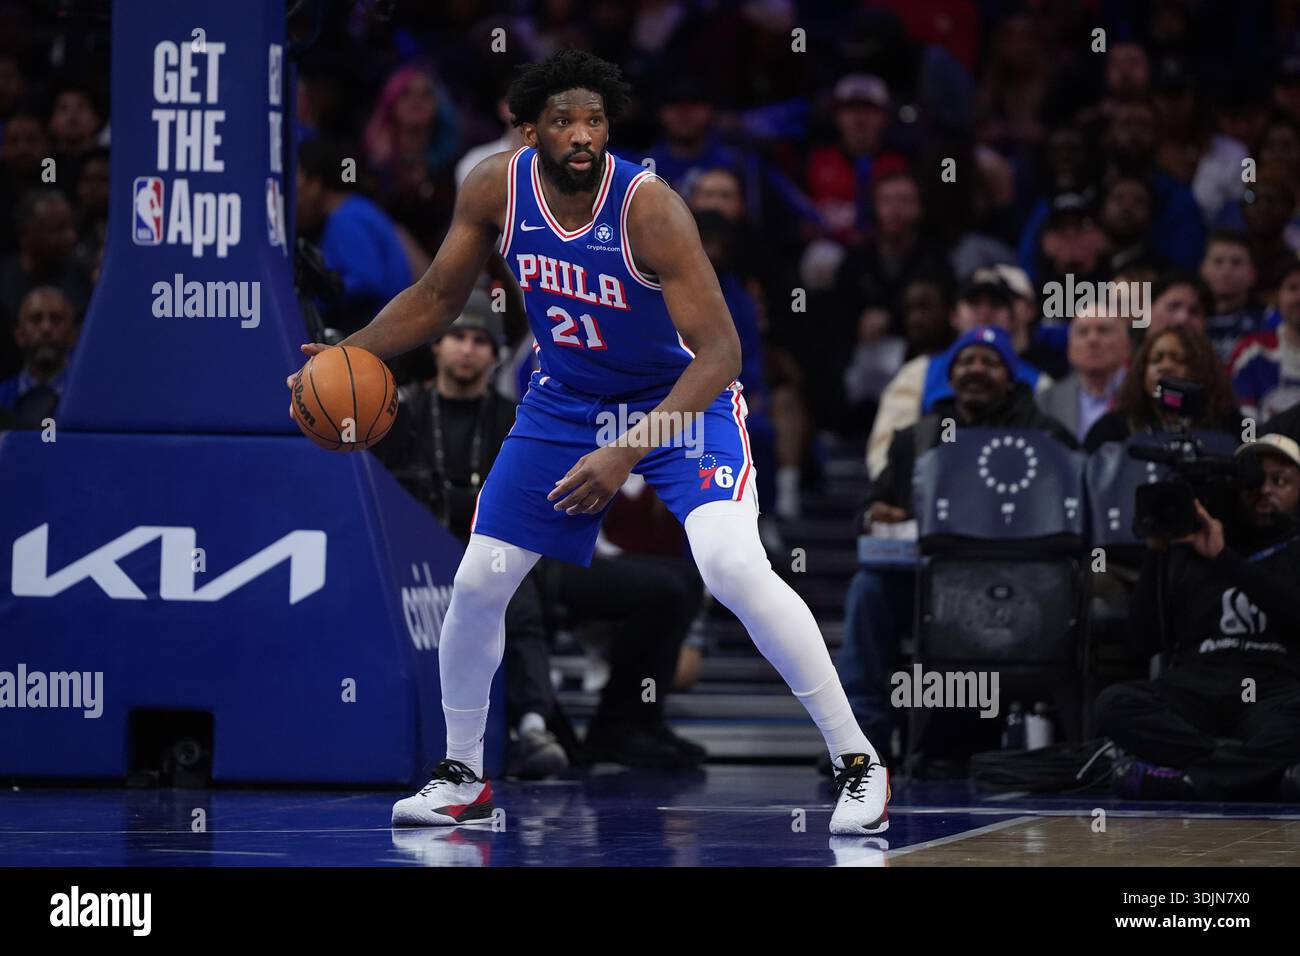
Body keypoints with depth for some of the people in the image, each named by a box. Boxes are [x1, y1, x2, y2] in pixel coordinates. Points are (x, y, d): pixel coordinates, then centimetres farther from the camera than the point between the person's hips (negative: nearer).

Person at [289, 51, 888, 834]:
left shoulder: (649, 209, -29)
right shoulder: (496, 189, -14)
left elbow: (719, 351, -31)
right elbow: (438, 298, 3)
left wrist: (626, 453, -39)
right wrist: (348, 357, -13)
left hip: (684, 396, -5)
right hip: (566, 401, 5)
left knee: (734, 568, -26)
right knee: (477, 584, 2)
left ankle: (857, 762, -15)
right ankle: (463, 778, 25)